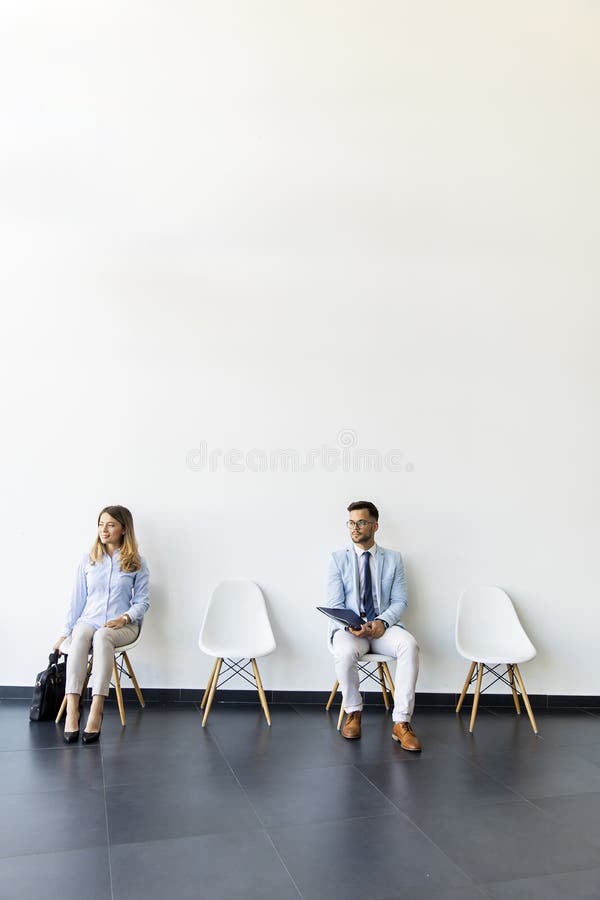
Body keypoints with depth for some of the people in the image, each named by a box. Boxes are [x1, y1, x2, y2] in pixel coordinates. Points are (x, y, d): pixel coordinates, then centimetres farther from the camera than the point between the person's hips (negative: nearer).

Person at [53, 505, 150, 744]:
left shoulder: (136, 563, 5)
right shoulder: (88, 560, 12)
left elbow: (142, 601, 3)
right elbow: (77, 600, 14)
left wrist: (123, 618, -15)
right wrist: (66, 632, 7)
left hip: (123, 625, -2)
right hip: (89, 620, 2)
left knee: (102, 636, -37)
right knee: (80, 636, -34)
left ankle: (96, 712, -43)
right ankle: (72, 711, -40)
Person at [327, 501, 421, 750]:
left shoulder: (393, 559, 8)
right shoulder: (338, 559, 5)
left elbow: (399, 601, 4)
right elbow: (335, 605, 0)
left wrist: (382, 621, -17)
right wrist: (351, 625, -21)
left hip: (383, 626, 1)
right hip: (349, 628, -1)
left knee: (409, 645, -31)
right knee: (345, 652, -35)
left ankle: (401, 722, -25)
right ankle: (353, 712, -8)